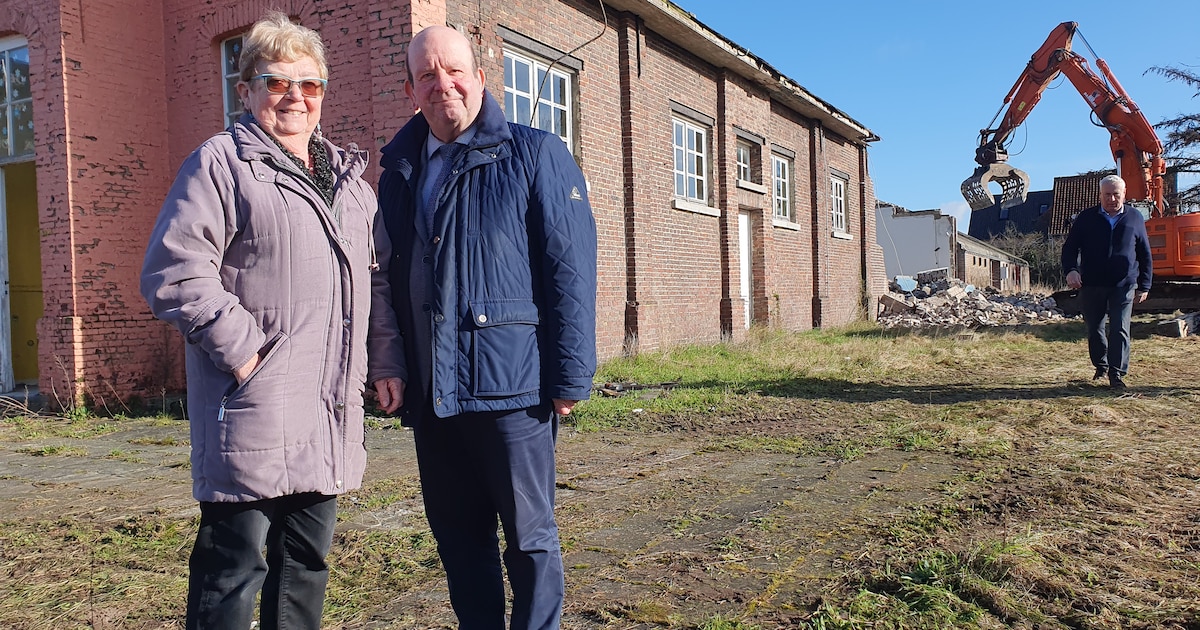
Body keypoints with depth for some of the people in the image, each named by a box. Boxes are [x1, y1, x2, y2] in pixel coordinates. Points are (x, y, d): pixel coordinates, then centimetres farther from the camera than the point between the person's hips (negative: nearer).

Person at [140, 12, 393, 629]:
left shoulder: (347, 175, 18)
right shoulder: (220, 162, -4)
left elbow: (369, 271, 25)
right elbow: (173, 271, -13)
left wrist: (364, 363, 15)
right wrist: (240, 348, -17)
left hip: (331, 412, 7)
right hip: (256, 410, -7)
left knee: (306, 561, 16)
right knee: (235, 563, 0)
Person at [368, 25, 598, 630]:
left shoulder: (535, 155, -3)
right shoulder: (399, 170, 13)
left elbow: (571, 271, -8)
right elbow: (388, 277, 17)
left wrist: (570, 377, -13)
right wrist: (384, 363, 4)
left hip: (511, 387, -5)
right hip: (429, 393, 5)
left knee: (528, 536, 7)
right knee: (457, 535, 16)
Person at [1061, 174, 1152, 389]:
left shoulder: (1135, 218, 7)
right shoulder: (1086, 218, 4)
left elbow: (1145, 255, 11)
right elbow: (1069, 247, 4)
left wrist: (1144, 285, 7)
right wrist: (1071, 270, -16)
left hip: (1124, 285, -1)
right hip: (1091, 285, 1)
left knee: (1120, 329, -7)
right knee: (1095, 329, 10)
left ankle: (1116, 373, -5)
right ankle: (1101, 365, 28)